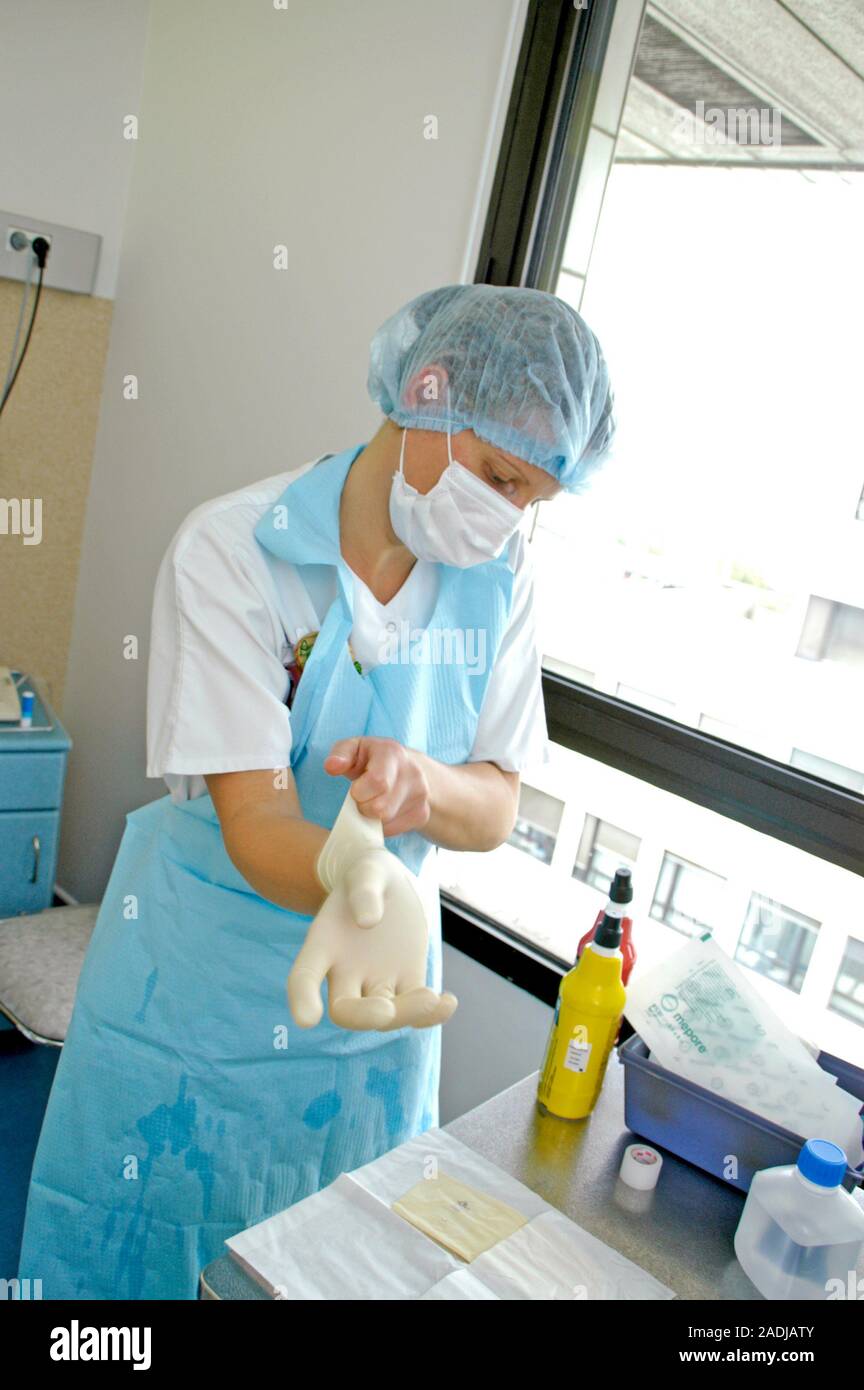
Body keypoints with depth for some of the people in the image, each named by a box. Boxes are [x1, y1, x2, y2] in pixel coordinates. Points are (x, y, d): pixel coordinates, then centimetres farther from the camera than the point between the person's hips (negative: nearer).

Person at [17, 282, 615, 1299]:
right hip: (202, 986, -3)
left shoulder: (499, 577, -6)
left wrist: (425, 785, -28)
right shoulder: (231, 549, -20)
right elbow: (257, 824, -26)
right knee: (140, 1255, 15)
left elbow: (496, 809, -4)